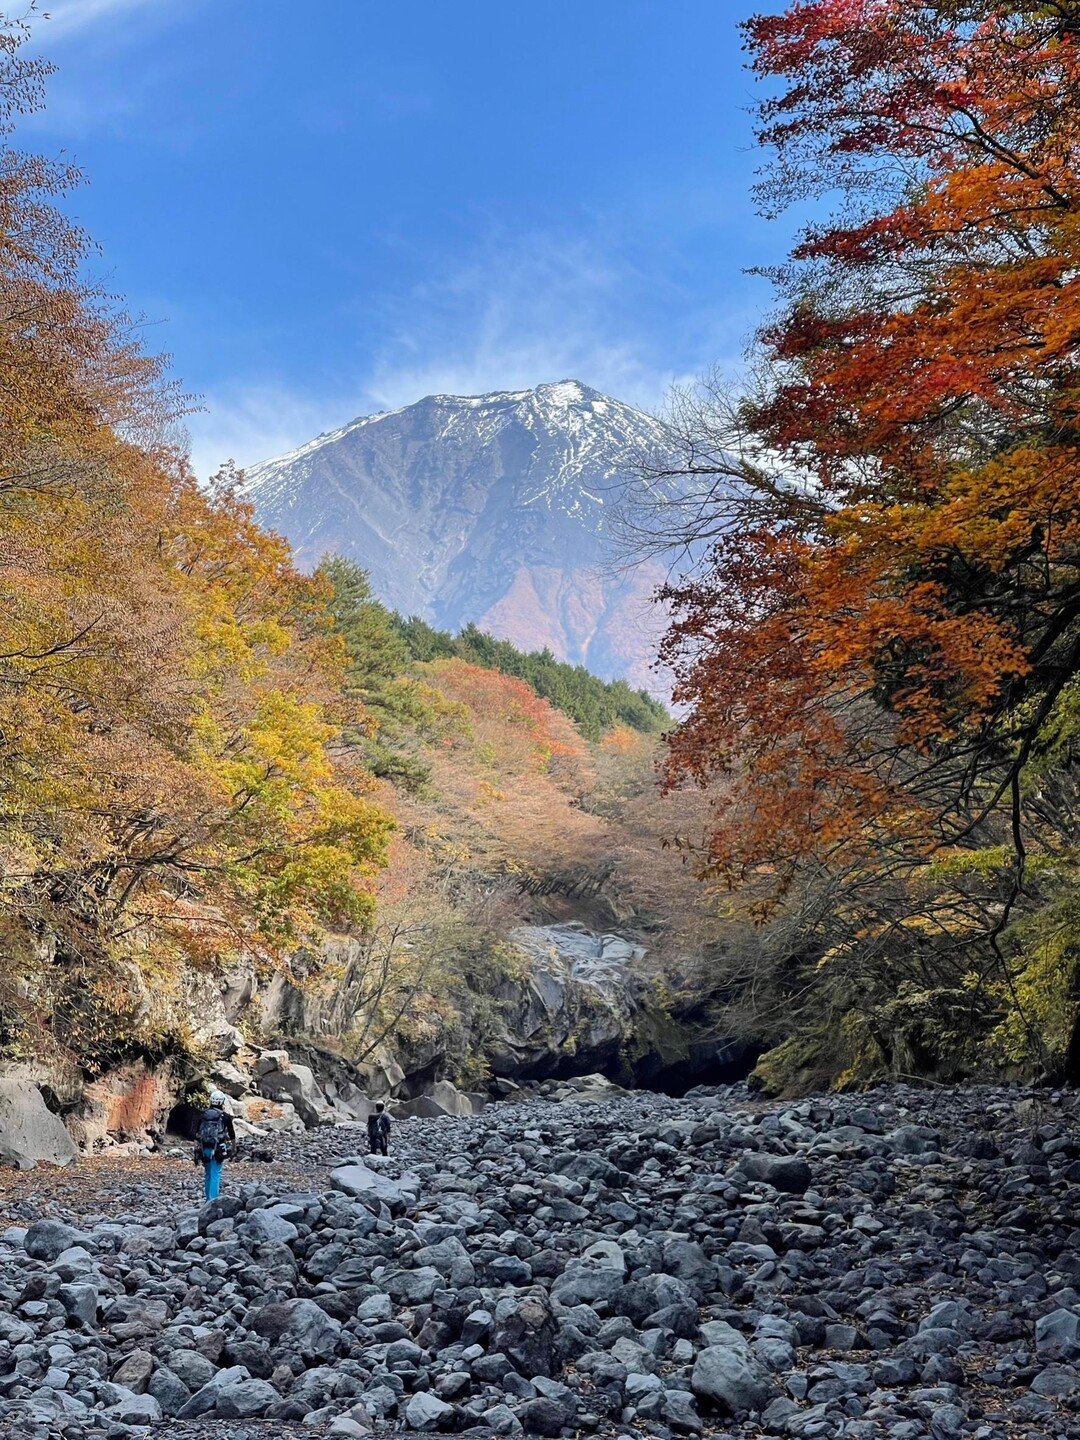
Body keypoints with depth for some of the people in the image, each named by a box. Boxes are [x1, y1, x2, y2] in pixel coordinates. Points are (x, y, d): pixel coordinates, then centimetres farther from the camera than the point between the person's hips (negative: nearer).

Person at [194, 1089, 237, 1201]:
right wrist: (234, 1148, 22)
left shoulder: (204, 1115, 8)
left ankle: (209, 1199, 27)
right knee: (215, 1175, -2)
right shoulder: (225, 1116, -1)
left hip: (204, 1149, 4)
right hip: (217, 1150, -4)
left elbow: (197, 1136, 7)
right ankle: (213, 1199, -10)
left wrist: (196, 1153, 12)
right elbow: (232, 1135, 7)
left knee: (208, 1175, 18)